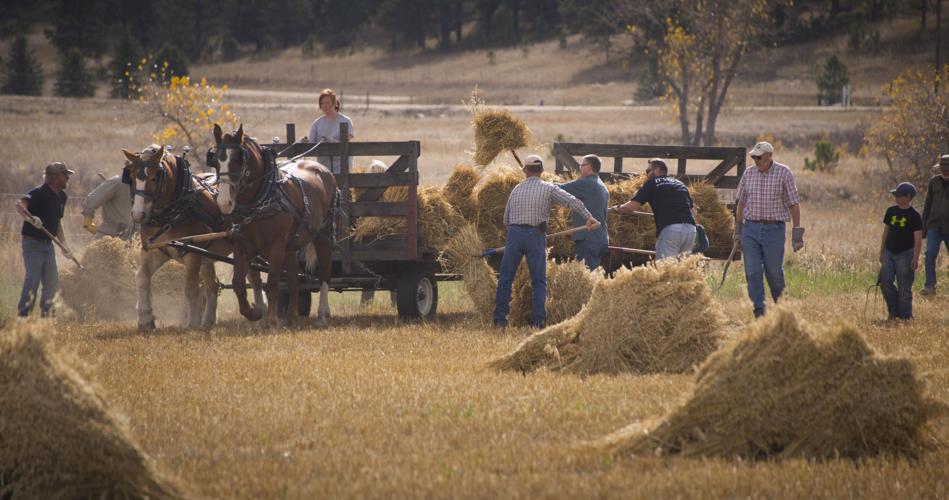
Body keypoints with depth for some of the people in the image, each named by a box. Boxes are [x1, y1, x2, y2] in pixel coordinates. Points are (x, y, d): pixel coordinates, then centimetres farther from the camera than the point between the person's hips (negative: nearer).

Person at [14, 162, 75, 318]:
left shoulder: (61, 196, 11)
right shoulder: (38, 193, -15)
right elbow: (19, 205, -32)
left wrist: (64, 245, 18)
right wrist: (30, 217, -51)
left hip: (48, 244, 8)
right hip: (33, 243, -8)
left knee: (52, 283, 9)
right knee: (33, 279, -15)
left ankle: (45, 316, 19)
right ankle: (23, 315, -12)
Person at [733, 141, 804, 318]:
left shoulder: (784, 174, -4)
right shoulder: (749, 174, 7)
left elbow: (794, 204, -3)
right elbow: (742, 202, 15)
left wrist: (797, 234, -6)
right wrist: (738, 229, 14)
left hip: (774, 229, -3)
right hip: (750, 229, 3)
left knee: (774, 272, 1)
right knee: (753, 272, -4)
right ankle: (759, 313, 0)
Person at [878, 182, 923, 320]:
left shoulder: (914, 216, -8)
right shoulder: (891, 211, 7)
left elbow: (918, 239, -10)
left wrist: (916, 258, -17)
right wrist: (881, 252, 14)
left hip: (905, 254, -5)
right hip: (889, 252, 5)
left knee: (904, 287, -3)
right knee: (885, 281, -7)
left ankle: (905, 315, 5)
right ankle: (893, 311, 8)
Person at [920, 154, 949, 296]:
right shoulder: (934, 181, 6)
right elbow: (927, 205, 13)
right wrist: (923, 226, 12)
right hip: (934, 226, 2)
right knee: (930, 254, -13)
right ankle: (930, 286, -10)